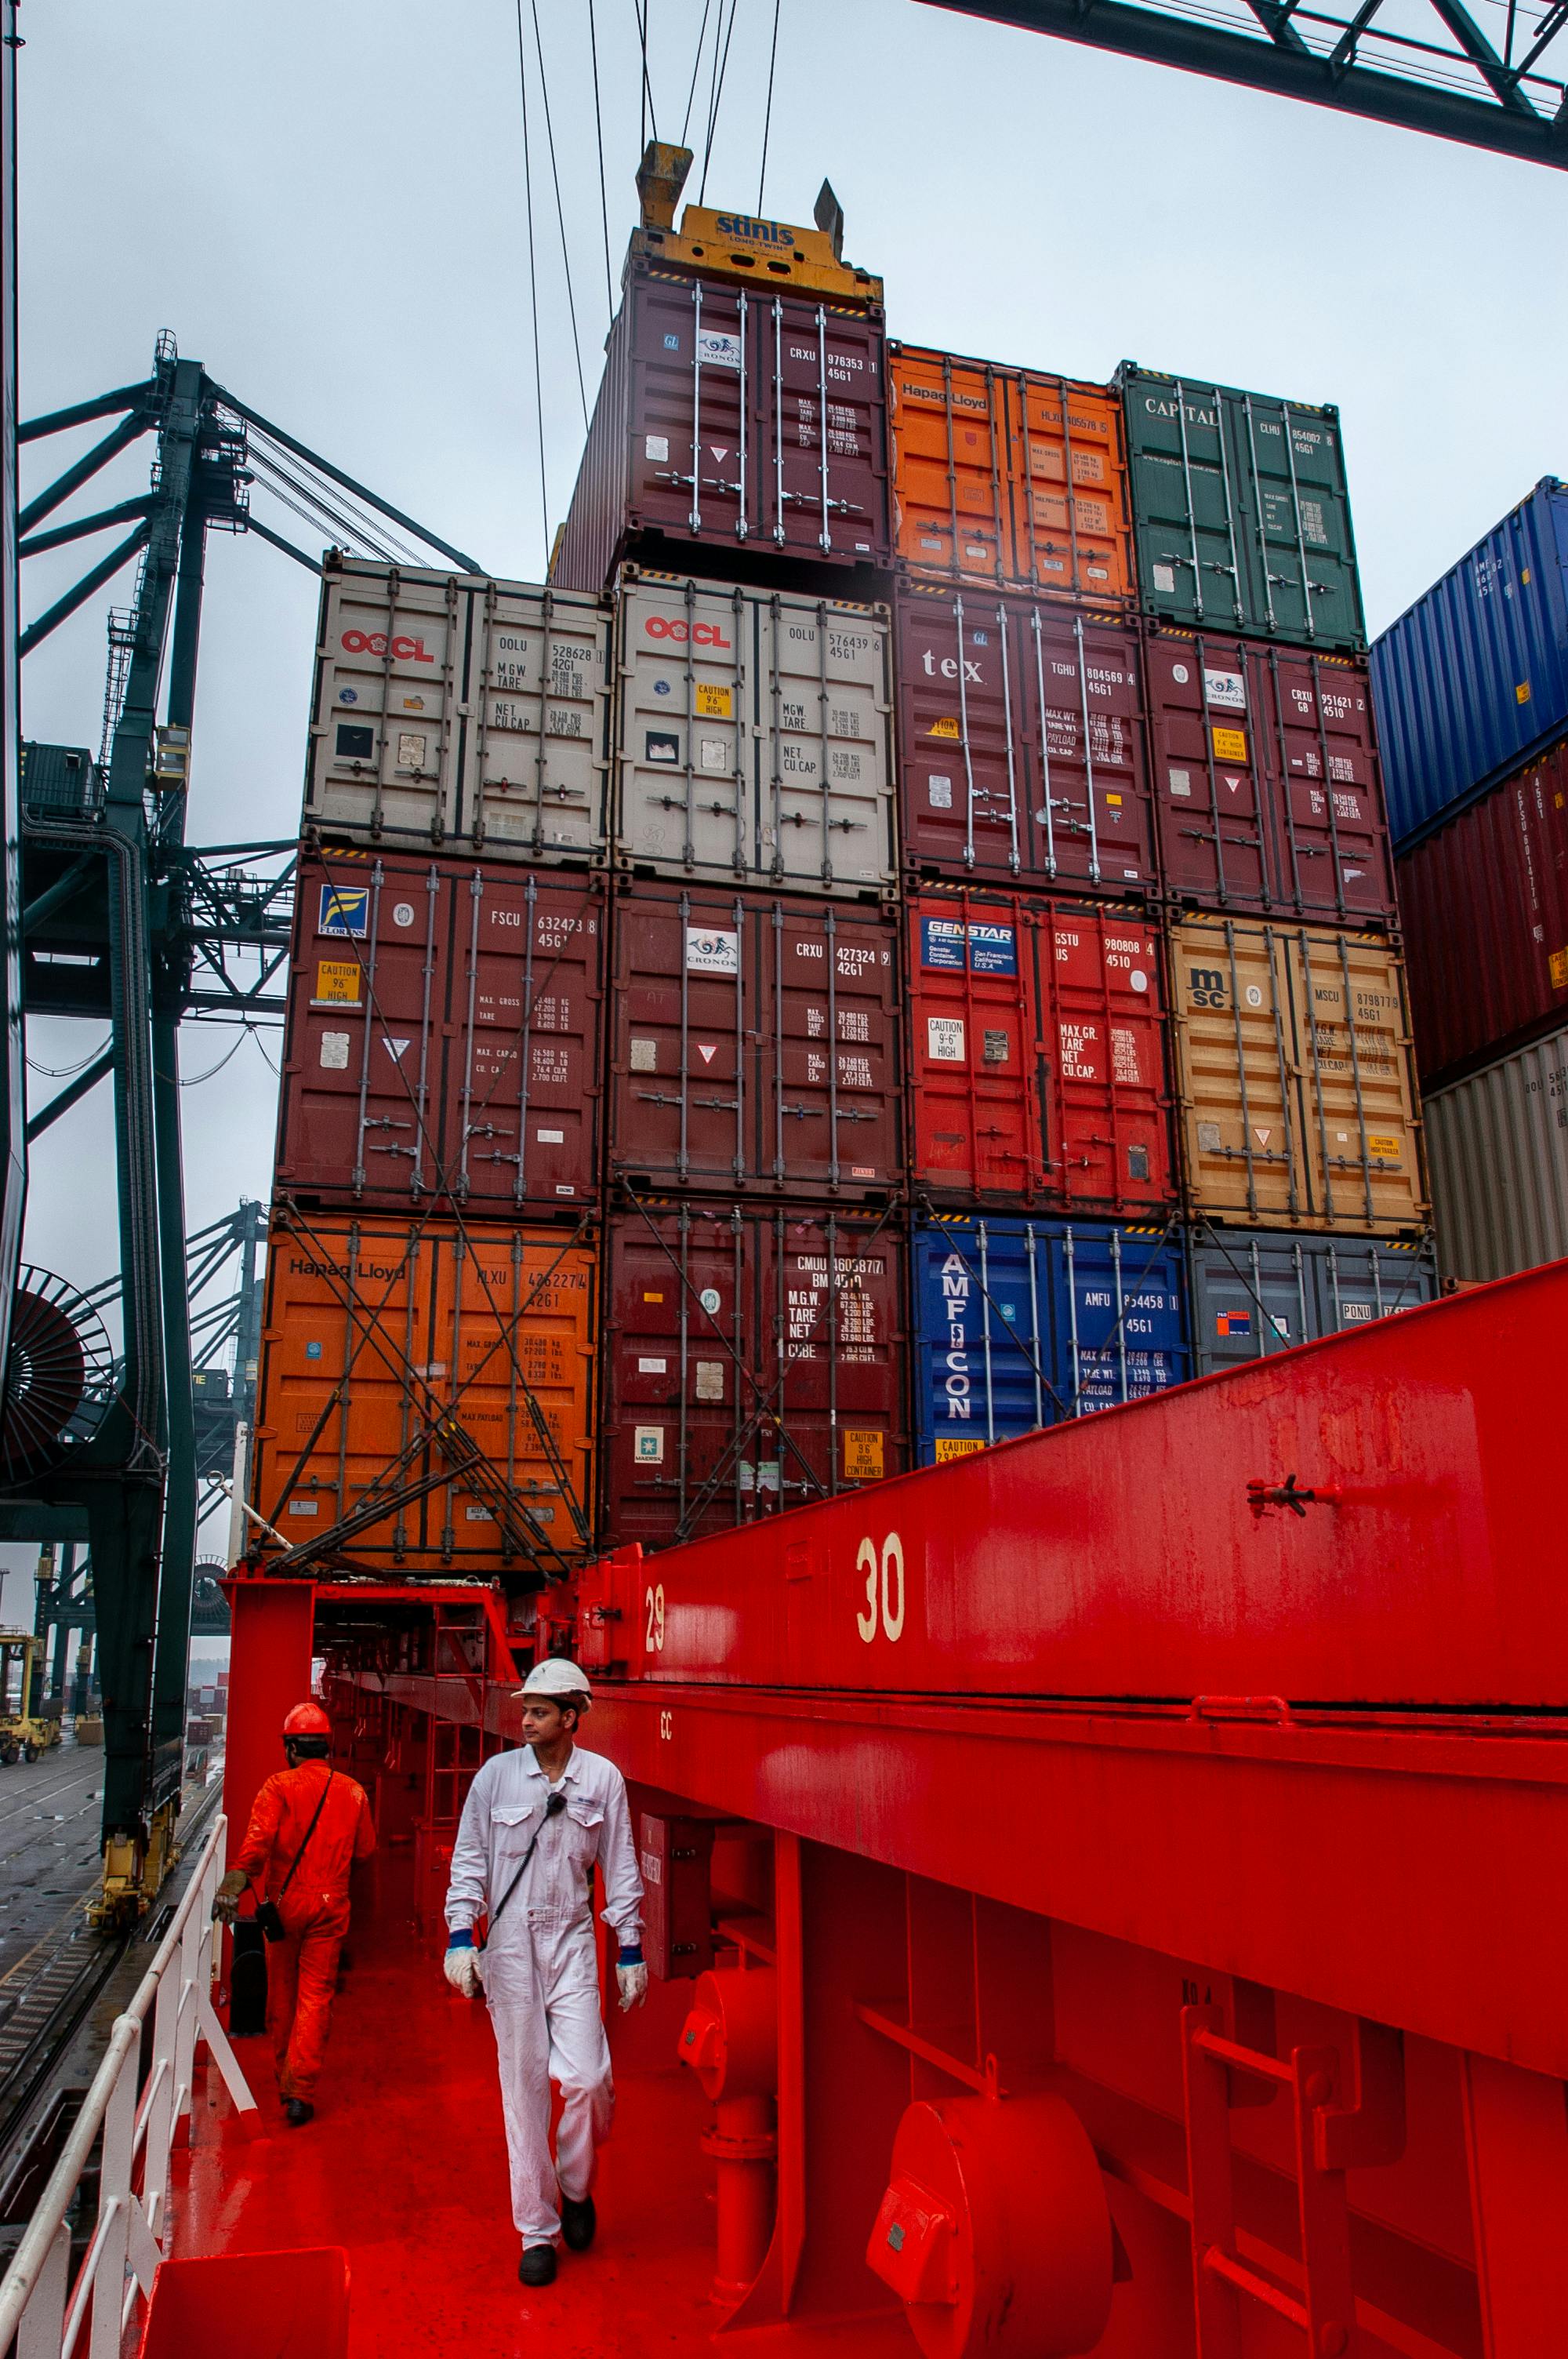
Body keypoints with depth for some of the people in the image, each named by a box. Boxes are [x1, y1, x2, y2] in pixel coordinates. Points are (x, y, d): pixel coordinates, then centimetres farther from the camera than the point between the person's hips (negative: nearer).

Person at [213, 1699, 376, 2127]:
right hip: (330, 1904, 1)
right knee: (316, 1996, 4)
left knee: (281, 1992, 17)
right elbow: (365, 1848, 10)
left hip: (285, 1903, -1)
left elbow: (257, 1840, -21)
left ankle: (284, 2075, 32)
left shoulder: (279, 1786, -7)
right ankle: (299, 2090, -3)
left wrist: (234, 1885, -26)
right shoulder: (352, 1791, 1)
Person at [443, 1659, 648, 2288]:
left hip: (571, 1941, 0)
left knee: (586, 2075, -10)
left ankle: (575, 2185, 21)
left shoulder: (602, 1779, -1)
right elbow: (469, 1859, 4)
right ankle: (537, 2230, 19)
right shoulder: (496, 1775, -1)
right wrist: (459, 1938, -5)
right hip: (508, 1942, 0)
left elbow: (620, 1869, 5)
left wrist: (631, 1951, 5)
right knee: (523, 2084, 5)